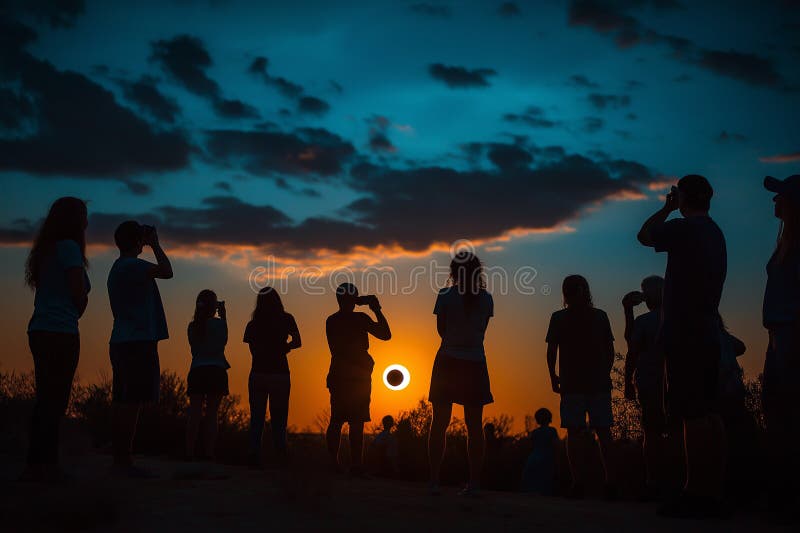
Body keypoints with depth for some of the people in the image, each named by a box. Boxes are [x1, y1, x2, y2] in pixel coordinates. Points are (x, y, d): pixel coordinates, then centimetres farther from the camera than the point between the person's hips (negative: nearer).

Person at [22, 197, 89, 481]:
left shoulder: (46, 250, 18)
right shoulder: (69, 247, -8)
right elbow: (80, 295, -11)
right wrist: (75, 314, 9)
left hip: (40, 331, 9)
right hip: (62, 332, -9)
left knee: (46, 399, 11)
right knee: (55, 399, -7)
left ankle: (37, 464, 15)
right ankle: (45, 466, -7)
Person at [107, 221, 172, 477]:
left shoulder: (118, 268, 21)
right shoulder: (131, 265, -10)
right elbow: (166, 272, -17)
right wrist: (155, 244, -6)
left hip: (121, 342, 10)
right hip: (138, 342, -10)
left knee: (122, 403, 8)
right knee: (131, 403, -11)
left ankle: (119, 460, 10)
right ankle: (124, 462, -12)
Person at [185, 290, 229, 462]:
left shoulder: (192, 326, 7)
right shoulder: (218, 323, -5)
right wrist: (223, 317, 12)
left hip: (196, 371, 3)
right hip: (216, 370, -3)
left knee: (194, 413, 2)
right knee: (212, 414, -1)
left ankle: (189, 452, -1)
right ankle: (209, 453, -3)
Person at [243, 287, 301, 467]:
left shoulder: (253, 325, 3)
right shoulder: (286, 320, 0)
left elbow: (254, 351, 4)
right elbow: (297, 342, -6)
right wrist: (282, 348, 10)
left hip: (257, 375, 1)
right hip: (280, 374, -1)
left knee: (256, 418, 6)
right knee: (278, 419, 5)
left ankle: (254, 457, 1)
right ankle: (281, 457, -1)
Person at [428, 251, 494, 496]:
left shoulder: (445, 295, -7)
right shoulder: (486, 298, 1)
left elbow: (441, 330, 1)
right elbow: (481, 331, 7)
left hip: (448, 362, -2)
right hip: (475, 365, 2)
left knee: (439, 423, 5)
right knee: (474, 425, 5)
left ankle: (434, 481, 3)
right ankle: (474, 483, 4)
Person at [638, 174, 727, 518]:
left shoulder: (685, 228, -11)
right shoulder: (715, 233, 17)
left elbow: (645, 235, 2)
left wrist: (666, 208, 13)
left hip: (684, 334, -9)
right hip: (707, 334, 9)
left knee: (693, 414, -10)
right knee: (707, 414, 10)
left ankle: (697, 493, -9)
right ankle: (712, 491, 13)